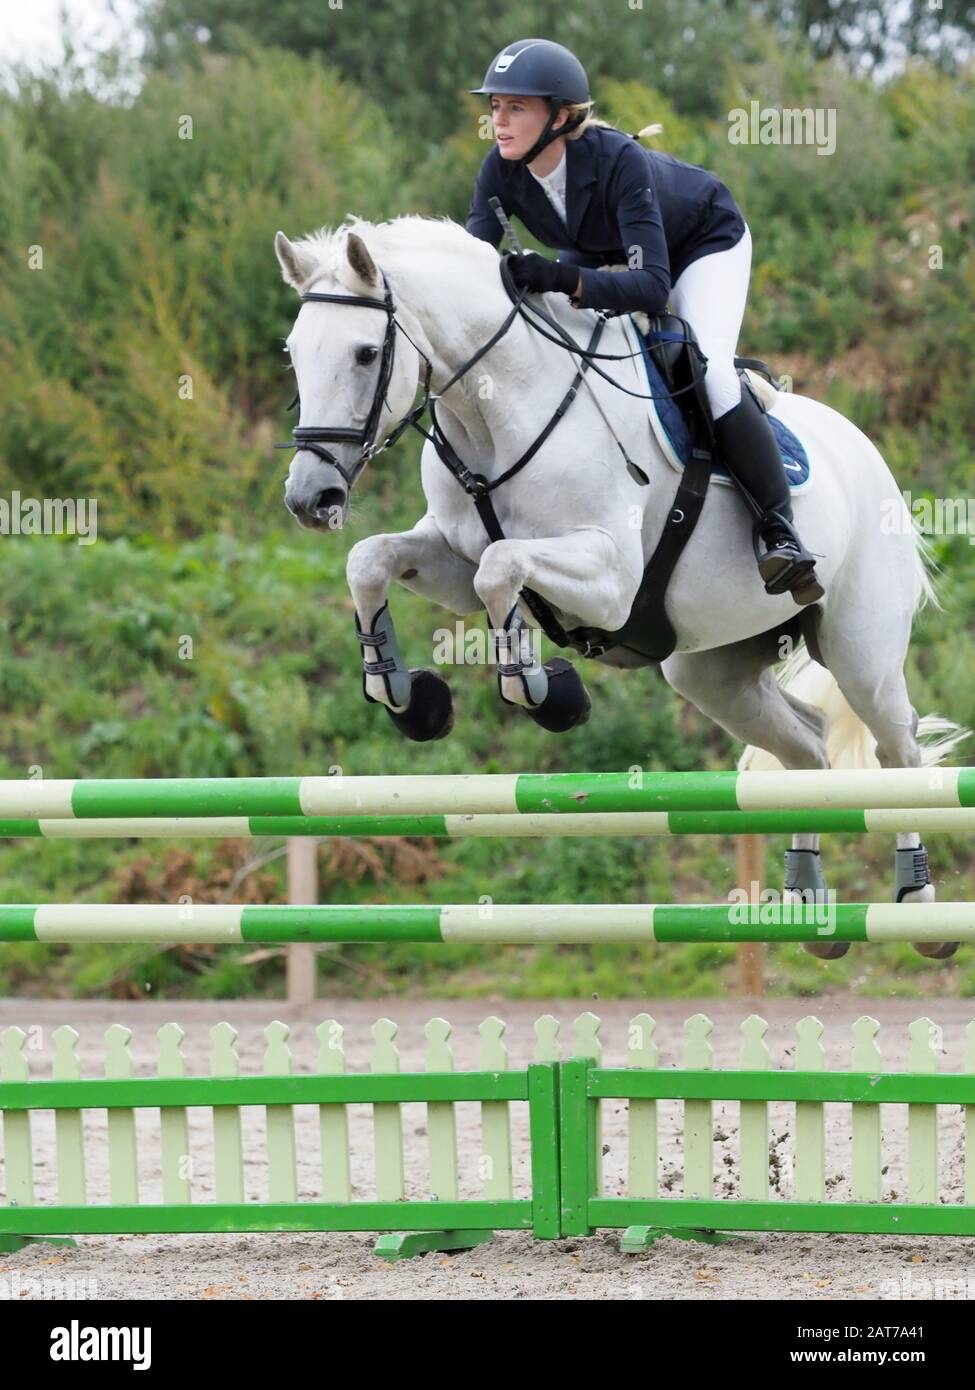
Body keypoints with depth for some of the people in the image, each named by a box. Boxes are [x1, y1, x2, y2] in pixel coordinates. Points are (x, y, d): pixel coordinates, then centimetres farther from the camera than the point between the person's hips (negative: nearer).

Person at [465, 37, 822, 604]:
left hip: (705, 242, -7)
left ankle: (779, 529, -23)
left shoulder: (618, 161, -41)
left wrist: (566, 279, -62)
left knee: (708, 367, -27)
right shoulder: (502, 171, -24)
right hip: (601, 253, 7)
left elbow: (651, 284, -47)